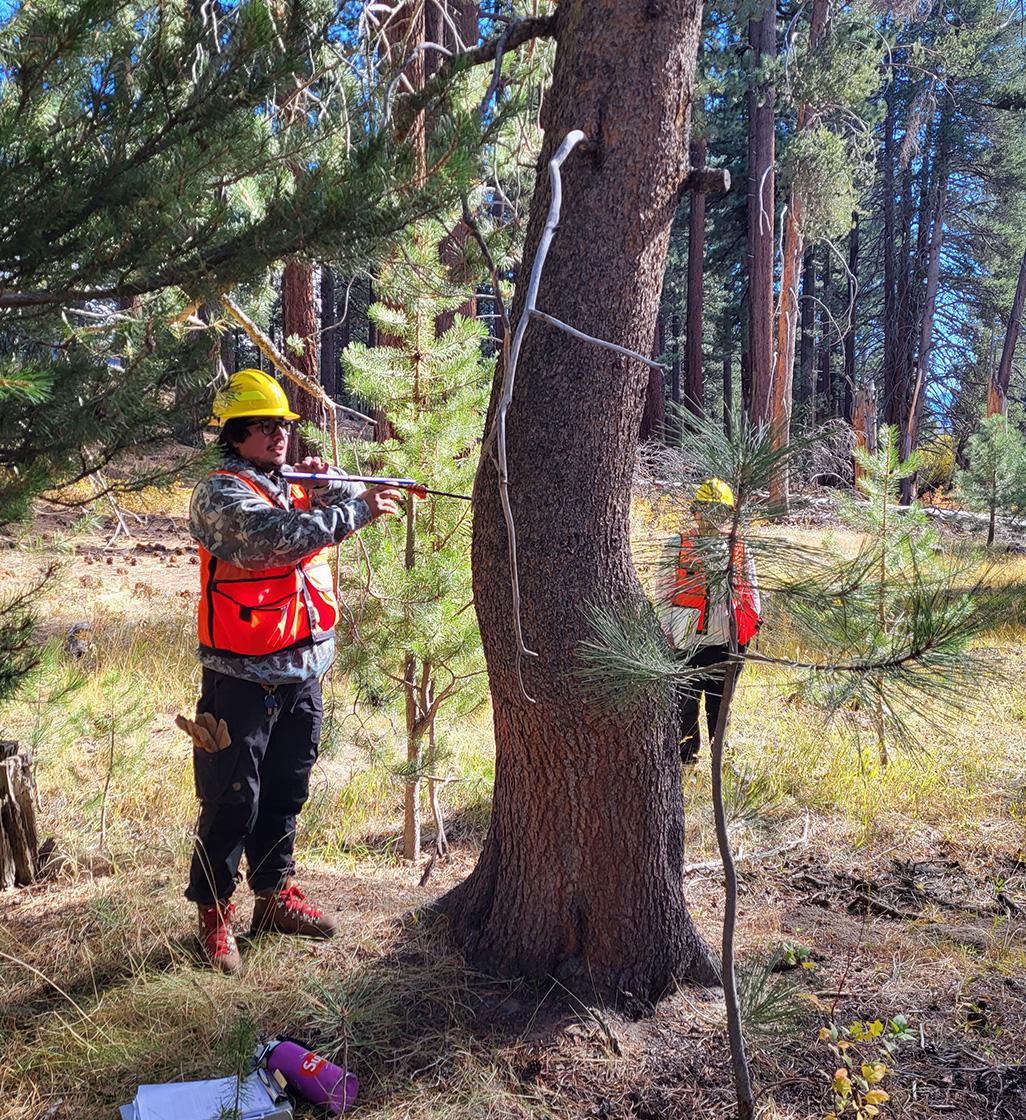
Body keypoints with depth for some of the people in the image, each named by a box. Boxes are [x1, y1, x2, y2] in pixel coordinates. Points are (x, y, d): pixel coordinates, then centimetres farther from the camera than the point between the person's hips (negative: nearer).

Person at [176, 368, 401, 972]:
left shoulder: (295, 485, 11)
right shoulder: (222, 494, -12)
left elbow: (363, 504, 16)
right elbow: (277, 537, -28)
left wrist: (328, 484, -3)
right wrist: (354, 509, -29)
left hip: (303, 672, 7)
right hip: (243, 678, -7)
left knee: (286, 793, 18)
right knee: (232, 800, 2)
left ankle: (275, 896, 33)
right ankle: (214, 911, 19)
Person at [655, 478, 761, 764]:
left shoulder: (738, 546, 8)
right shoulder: (678, 544, 1)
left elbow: (750, 586, 17)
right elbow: (664, 589, 3)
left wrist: (753, 617, 6)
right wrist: (667, 628, -2)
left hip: (725, 636, 2)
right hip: (688, 636, -2)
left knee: (720, 700, 12)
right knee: (686, 700, 1)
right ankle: (687, 757, 15)